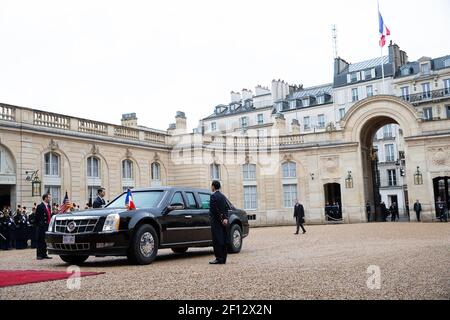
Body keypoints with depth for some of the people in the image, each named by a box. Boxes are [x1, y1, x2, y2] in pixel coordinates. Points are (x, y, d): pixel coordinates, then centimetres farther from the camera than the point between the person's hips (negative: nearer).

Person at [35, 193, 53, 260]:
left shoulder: (49, 206, 15)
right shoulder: (40, 206, -8)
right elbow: (37, 217, -10)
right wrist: (39, 225, -12)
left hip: (47, 226, 7)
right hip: (42, 227, -7)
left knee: (46, 241, 10)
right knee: (40, 241, -2)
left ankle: (44, 254, 16)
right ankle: (39, 255, 2)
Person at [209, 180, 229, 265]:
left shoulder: (213, 196, -11)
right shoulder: (223, 196, 14)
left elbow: (215, 210, -16)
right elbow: (226, 208, 6)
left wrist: (221, 219, -10)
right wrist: (225, 218, -4)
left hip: (216, 221, -8)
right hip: (222, 222, 8)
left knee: (217, 240, -6)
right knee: (223, 240, 10)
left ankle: (219, 259, -7)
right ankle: (223, 259, 14)